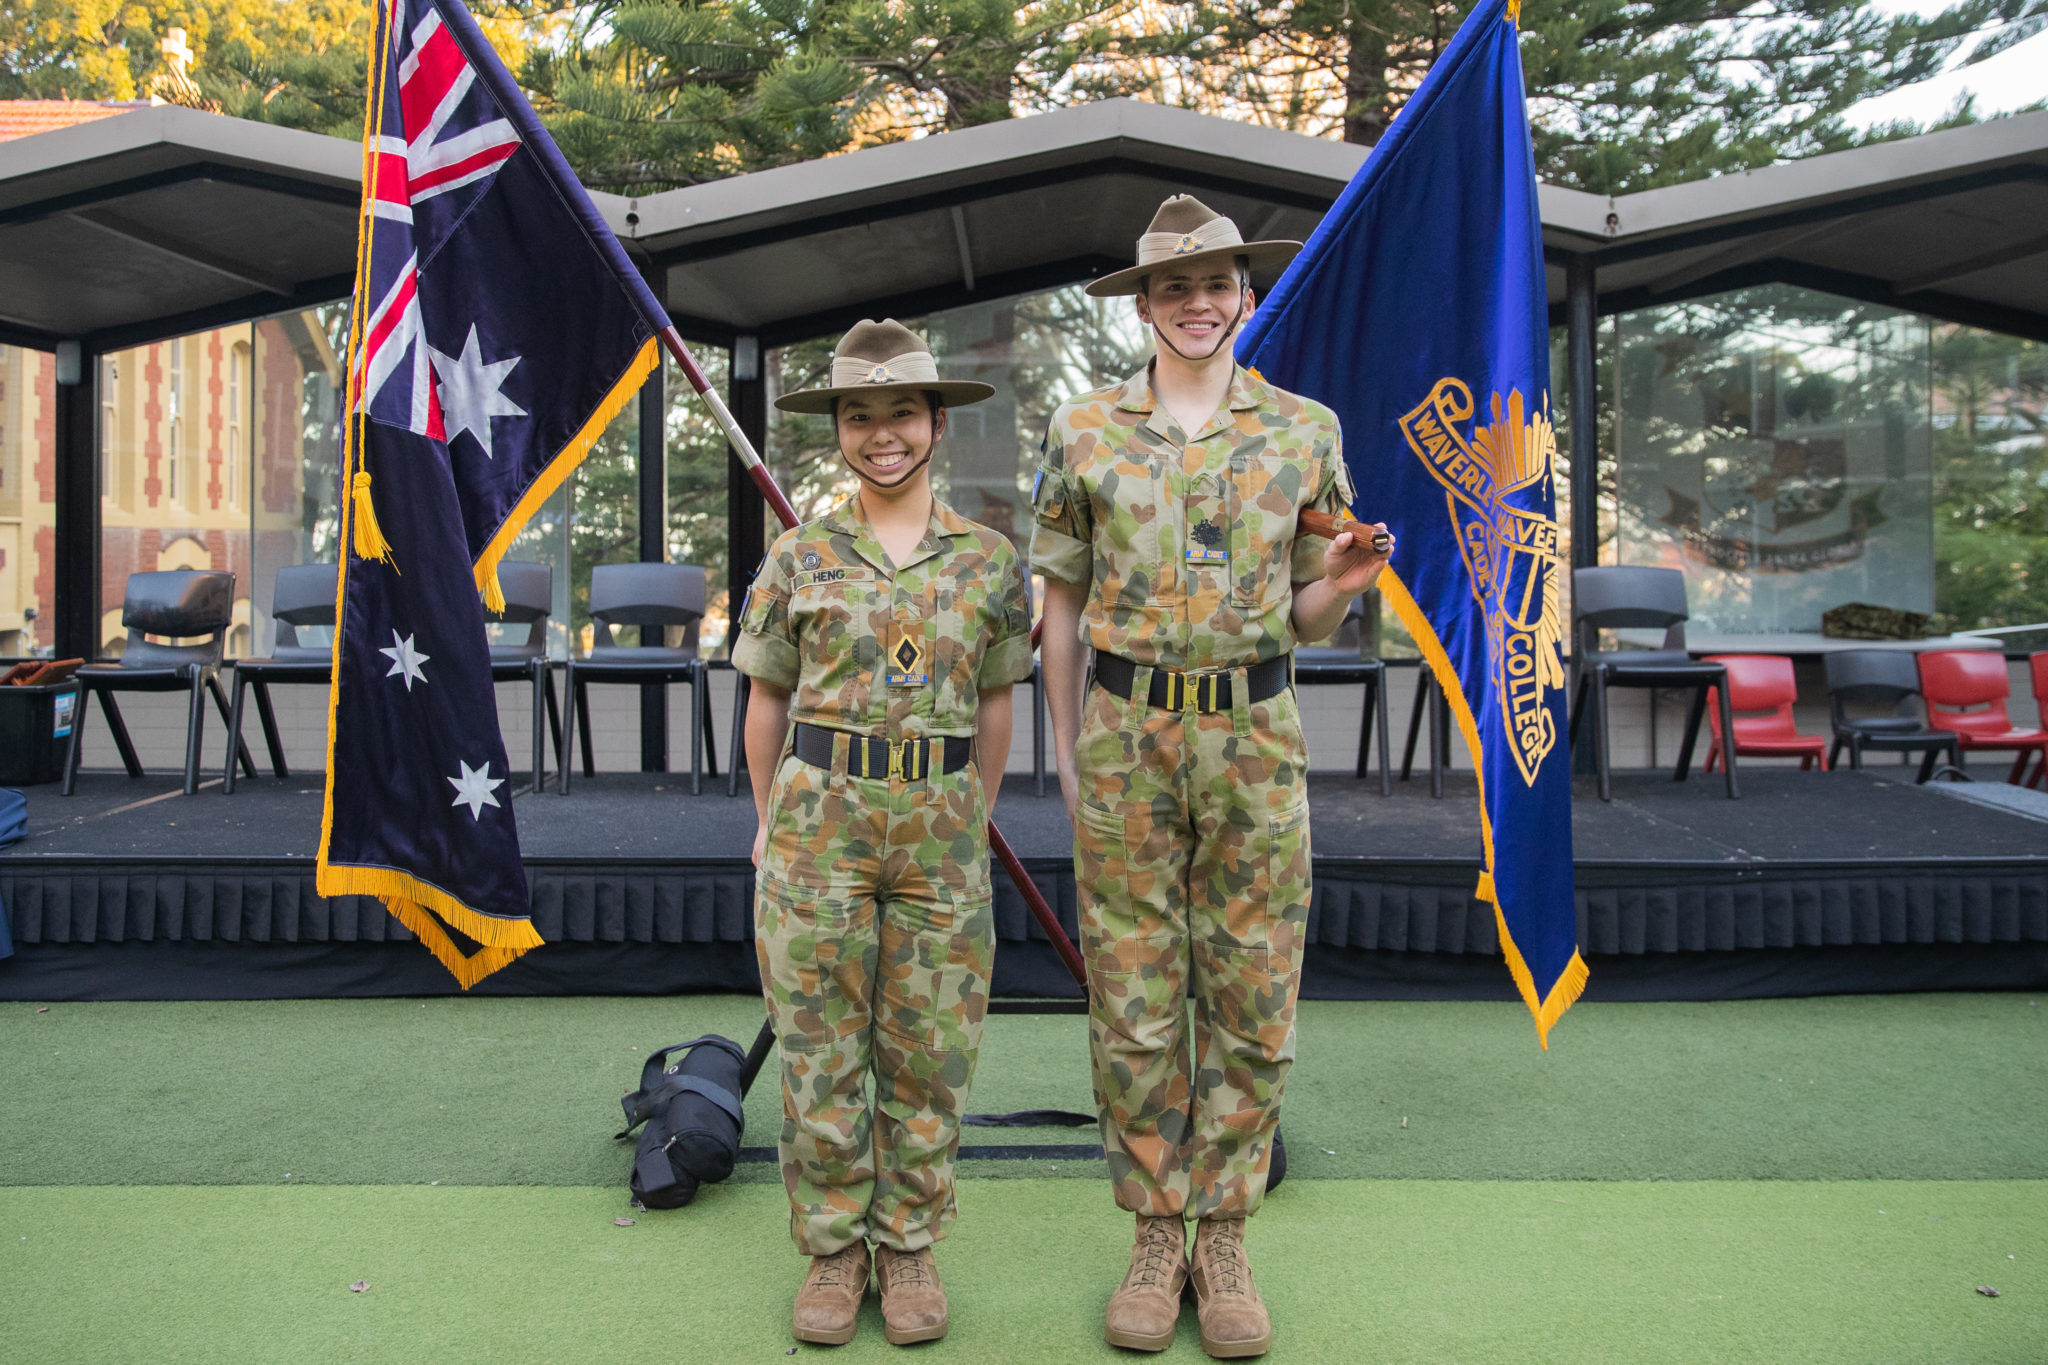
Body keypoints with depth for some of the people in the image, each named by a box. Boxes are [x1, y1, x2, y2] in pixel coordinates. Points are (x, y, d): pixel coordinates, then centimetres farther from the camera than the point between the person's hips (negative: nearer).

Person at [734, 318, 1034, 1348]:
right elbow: (767, 701, 10)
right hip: (819, 819, 0)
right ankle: (833, 1247, 22)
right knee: (821, 1047, 5)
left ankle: (909, 1244, 24)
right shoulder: (798, 558, 3)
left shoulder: (989, 560, 4)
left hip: (939, 830, 1)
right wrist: (771, 826, 11)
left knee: (929, 1051, 7)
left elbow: (993, 704, 11)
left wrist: (973, 821, 11)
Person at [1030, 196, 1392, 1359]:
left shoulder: (1305, 431, 6)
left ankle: (1227, 1244, 21)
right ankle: (1158, 1242, 21)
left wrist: (1347, 583, -12)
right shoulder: (1085, 431, 5)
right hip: (1126, 735, 0)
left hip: (1255, 736, 1)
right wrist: (1067, 754, 5)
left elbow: (1308, 617, 11)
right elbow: (1062, 605, 8)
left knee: (1252, 1003, 5)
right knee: (1134, 1005, 5)